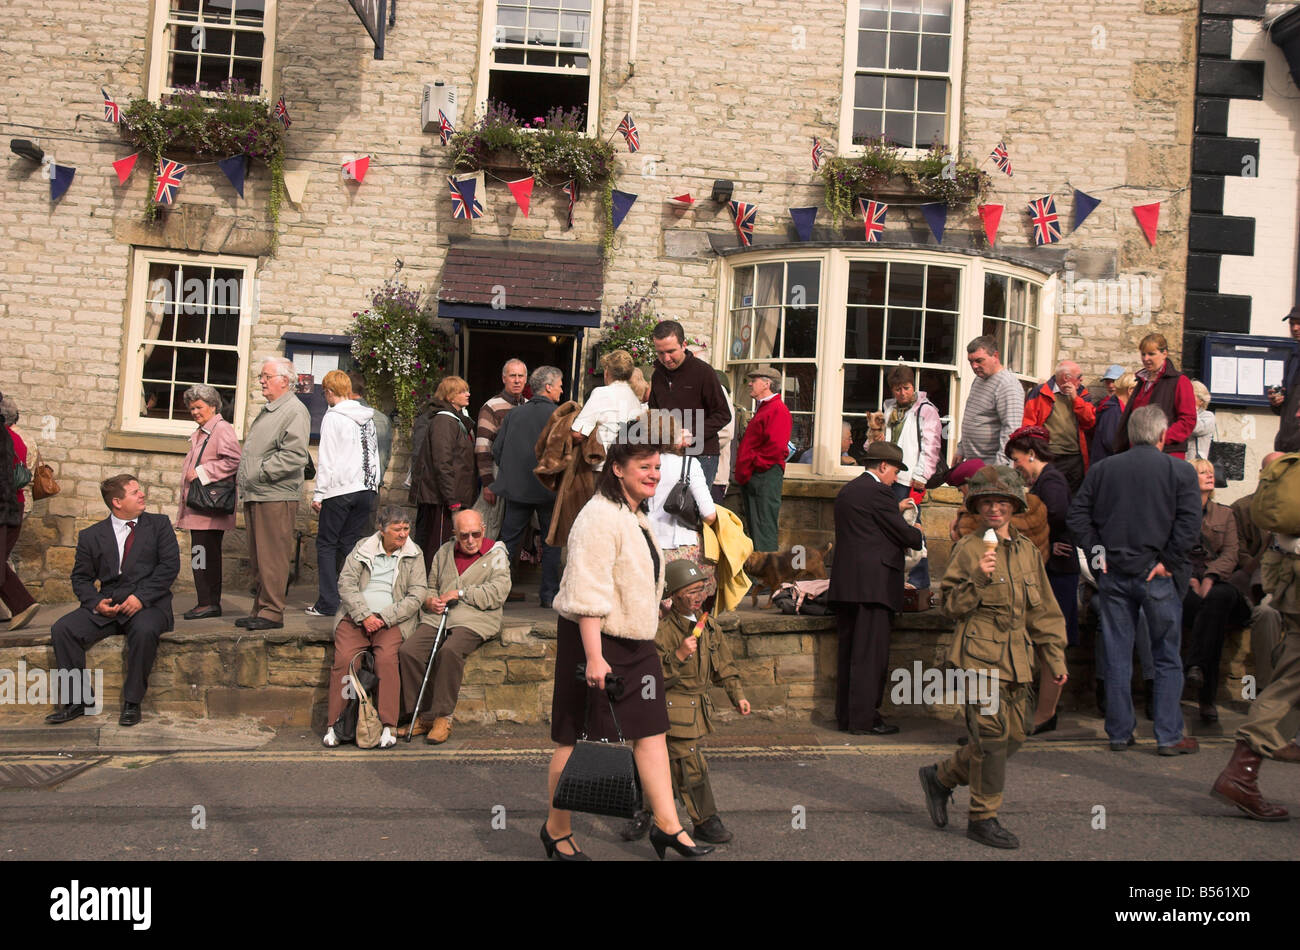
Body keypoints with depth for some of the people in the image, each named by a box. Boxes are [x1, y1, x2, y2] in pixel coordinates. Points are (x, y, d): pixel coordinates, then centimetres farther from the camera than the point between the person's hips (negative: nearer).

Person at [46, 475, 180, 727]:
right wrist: (96, 602, -9)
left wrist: (141, 597, -14)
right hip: (106, 606, 3)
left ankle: (132, 702, -20)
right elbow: (81, 578, 13)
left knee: (145, 630, -35)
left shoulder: (159, 524, 9)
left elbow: (170, 565, -1)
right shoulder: (91, 536, 13)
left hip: (148, 604, -3)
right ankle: (78, 700, -8)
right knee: (62, 629, -19)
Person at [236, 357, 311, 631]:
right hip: (254, 495, 10)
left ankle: (272, 612, 0)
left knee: (272, 557, -6)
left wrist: (261, 474, -17)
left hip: (276, 496, -10)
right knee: (257, 559, 13)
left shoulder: (295, 411, -9)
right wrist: (241, 475, 16)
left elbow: (295, 455, -20)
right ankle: (260, 609, 20)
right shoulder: (267, 411, 22)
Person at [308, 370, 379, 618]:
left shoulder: (333, 417, -6)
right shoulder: (368, 418, 13)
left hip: (340, 490, -6)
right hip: (366, 489, 6)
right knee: (351, 544, 9)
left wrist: (318, 494, -5)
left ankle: (328, 603, -1)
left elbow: (327, 460, -9)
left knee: (326, 544, 2)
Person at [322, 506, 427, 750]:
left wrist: (383, 617, -9)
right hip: (356, 616, 1)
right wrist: (365, 615, -11)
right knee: (344, 659, -24)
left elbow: (416, 595, 2)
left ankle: (388, 727, -25)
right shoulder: (362, 548, 12)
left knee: (387, 658, -28)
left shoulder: (414, 555, 11)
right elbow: (346, 583, 3)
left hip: (392, 620, -1)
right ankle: (335, 725, -15)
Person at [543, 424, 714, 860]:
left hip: (635, 645, 9)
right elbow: (587, 594, -23)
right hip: (594, 642, -9)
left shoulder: (637, 518, 14)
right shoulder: (599, 517, -18)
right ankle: (557, 830, 19)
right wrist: (593, 657, -26)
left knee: (652, 732, 7)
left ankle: (667, 825, 15)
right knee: (576, 740, 4)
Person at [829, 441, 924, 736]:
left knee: (849, 652, 12)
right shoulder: (878, 491, -11)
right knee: (871, 653, -4)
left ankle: (845, 716, 16)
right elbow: (904, 534, -8)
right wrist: (919, 536, 13)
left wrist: (895, 510, 21)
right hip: (872, 584, -9)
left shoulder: (847, 491, 17)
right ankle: (863, 719, 0)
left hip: (845, 583, 9)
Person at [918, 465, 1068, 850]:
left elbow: (1043, 611, 18)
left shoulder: (1028, 550, 13)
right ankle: (983, 818, 8)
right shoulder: (967, 549, -3)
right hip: (979, 655, -6)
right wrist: (979, 579, -21)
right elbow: (951, 607, -5)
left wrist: (1055, 659, 16)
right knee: (991, 735, -8)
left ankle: (941, 776, 25)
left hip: (1015, 659, 6)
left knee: (1013, 736, 8)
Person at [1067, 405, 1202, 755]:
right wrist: (1168, 561, -7)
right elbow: (1190, 522, -12)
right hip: (1156, 576, -2)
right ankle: (1169, 736, 11)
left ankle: (1119, 733, 15)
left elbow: (1076, 515, 1)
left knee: (1117, 657, 9)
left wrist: (1097, 552, 2)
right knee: (1167, 659, 9)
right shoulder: (1180, 471, -3)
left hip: (1113, 575, 3)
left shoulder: (1101, 469, 6)